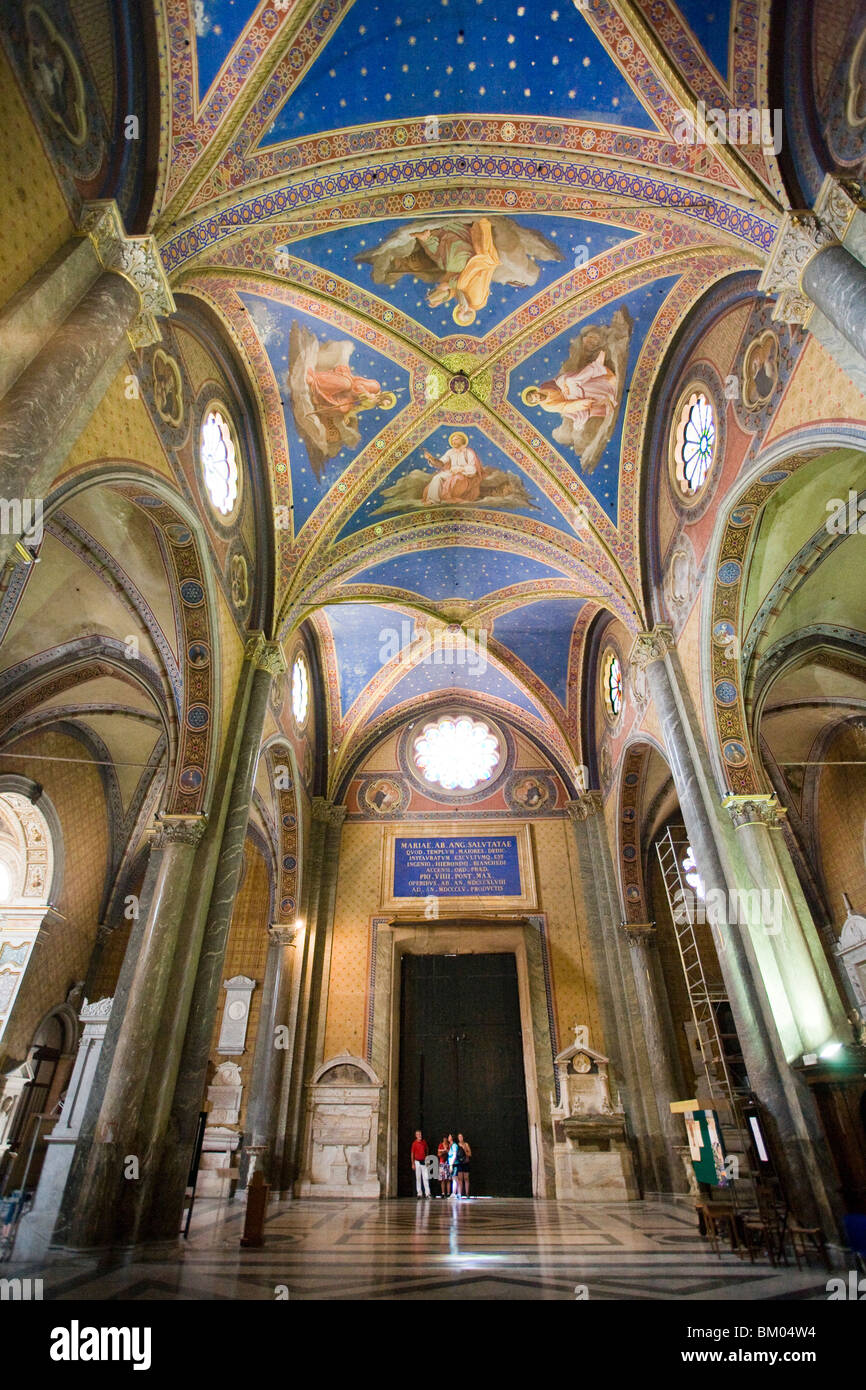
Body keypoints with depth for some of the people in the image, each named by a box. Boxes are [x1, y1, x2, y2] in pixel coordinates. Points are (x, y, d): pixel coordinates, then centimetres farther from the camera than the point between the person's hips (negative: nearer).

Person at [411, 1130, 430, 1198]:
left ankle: (427, 1193, -1)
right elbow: (412, 1154, -2)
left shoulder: (424, 1142, 5)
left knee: (426, 1177, -2)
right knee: (418, 1178, 2)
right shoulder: (414, 1143, -5)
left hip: (424, 1162, 3)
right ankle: (419, 1193, 9)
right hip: (417, 1161, -3)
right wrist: (413, 1163, -5)